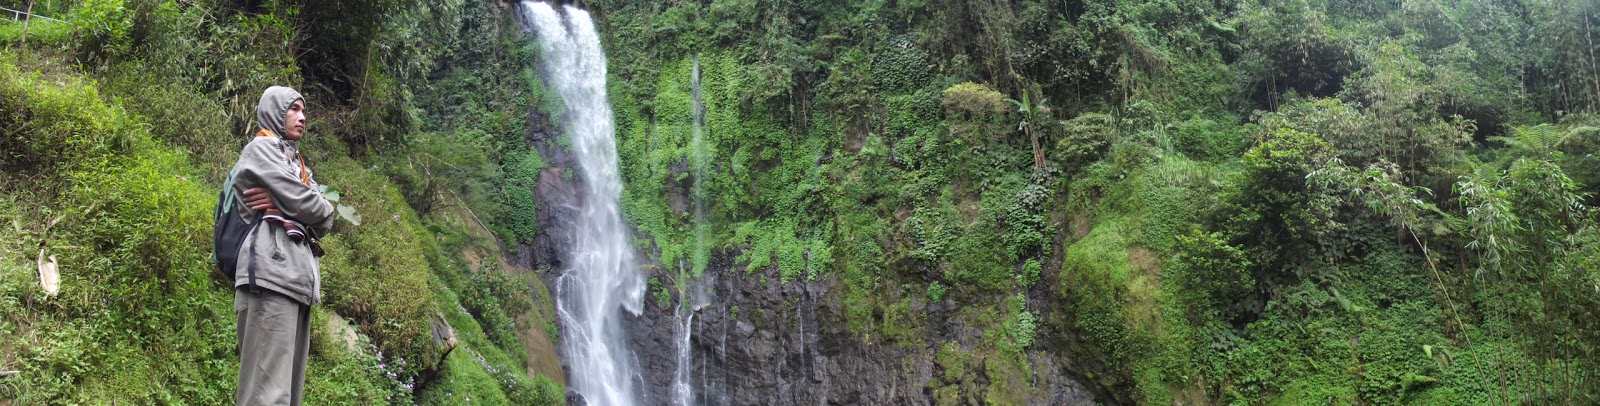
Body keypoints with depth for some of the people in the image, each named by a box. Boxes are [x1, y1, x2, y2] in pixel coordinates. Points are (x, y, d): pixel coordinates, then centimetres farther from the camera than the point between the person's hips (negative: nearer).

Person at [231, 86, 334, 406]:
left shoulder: (297, 163, 29)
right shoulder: (262, 148, 4)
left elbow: (324, 222, 14)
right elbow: (304, 203, -8)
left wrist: (284, 205, -2)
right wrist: (312, 209, 13)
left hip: (298, 278, 9)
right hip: (272, 273, -9)